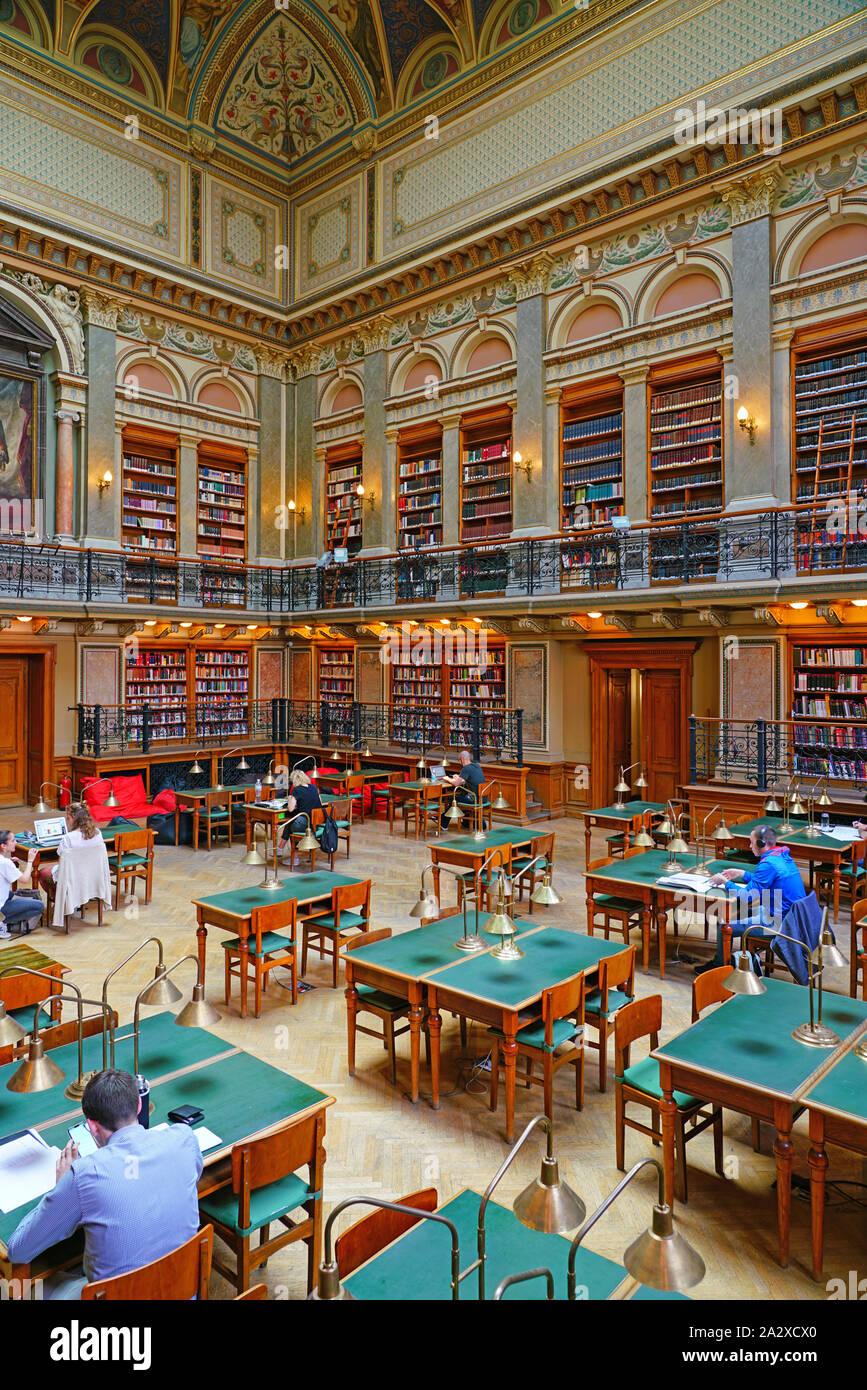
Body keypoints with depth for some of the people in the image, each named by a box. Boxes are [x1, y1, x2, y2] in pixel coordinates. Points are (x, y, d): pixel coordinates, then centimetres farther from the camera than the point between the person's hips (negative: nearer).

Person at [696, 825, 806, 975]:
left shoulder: (768, 864, -24)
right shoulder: (783, 856, 7)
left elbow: (746, 896, -20)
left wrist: (725, 881, -6)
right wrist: (741, 873, 20)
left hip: (778, 923, -10)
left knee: (724, 928, -5)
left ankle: (719, 967, 16)